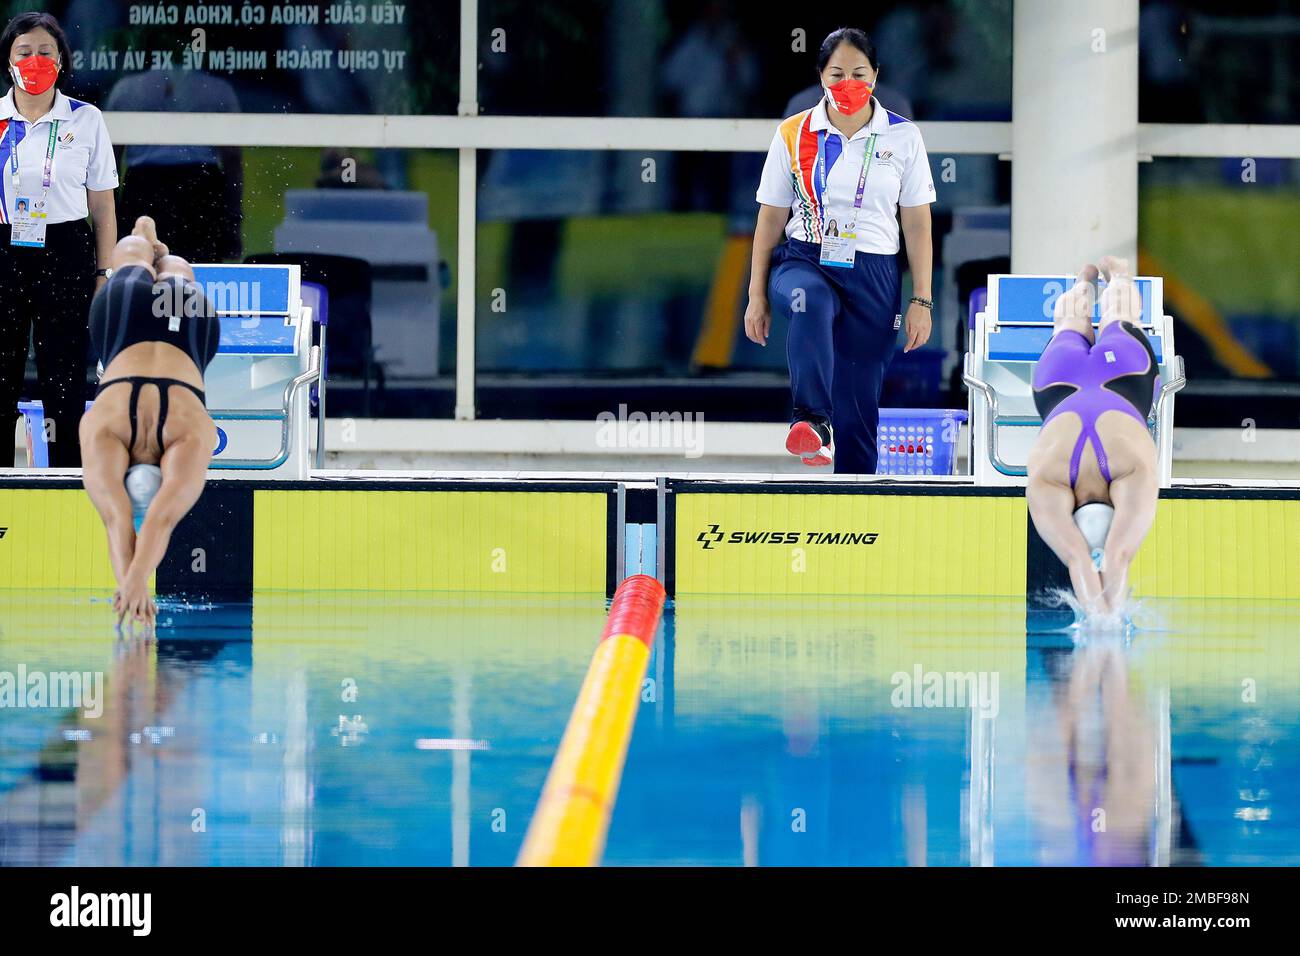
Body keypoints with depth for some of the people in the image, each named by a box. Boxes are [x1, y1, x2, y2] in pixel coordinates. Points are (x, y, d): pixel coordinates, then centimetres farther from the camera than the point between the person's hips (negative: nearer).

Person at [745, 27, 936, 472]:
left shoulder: (903, 138, 4)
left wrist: (921, 301, 1)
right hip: (805, 262, -1)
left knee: (858, 409, -2)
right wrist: (757, 295, 5)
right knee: (811, 302, -39)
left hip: (872, 276, 1)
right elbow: (770, 220, 8)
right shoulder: (793, 135, 4)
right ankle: (813, 422, -49)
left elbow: (917, 224, 6)